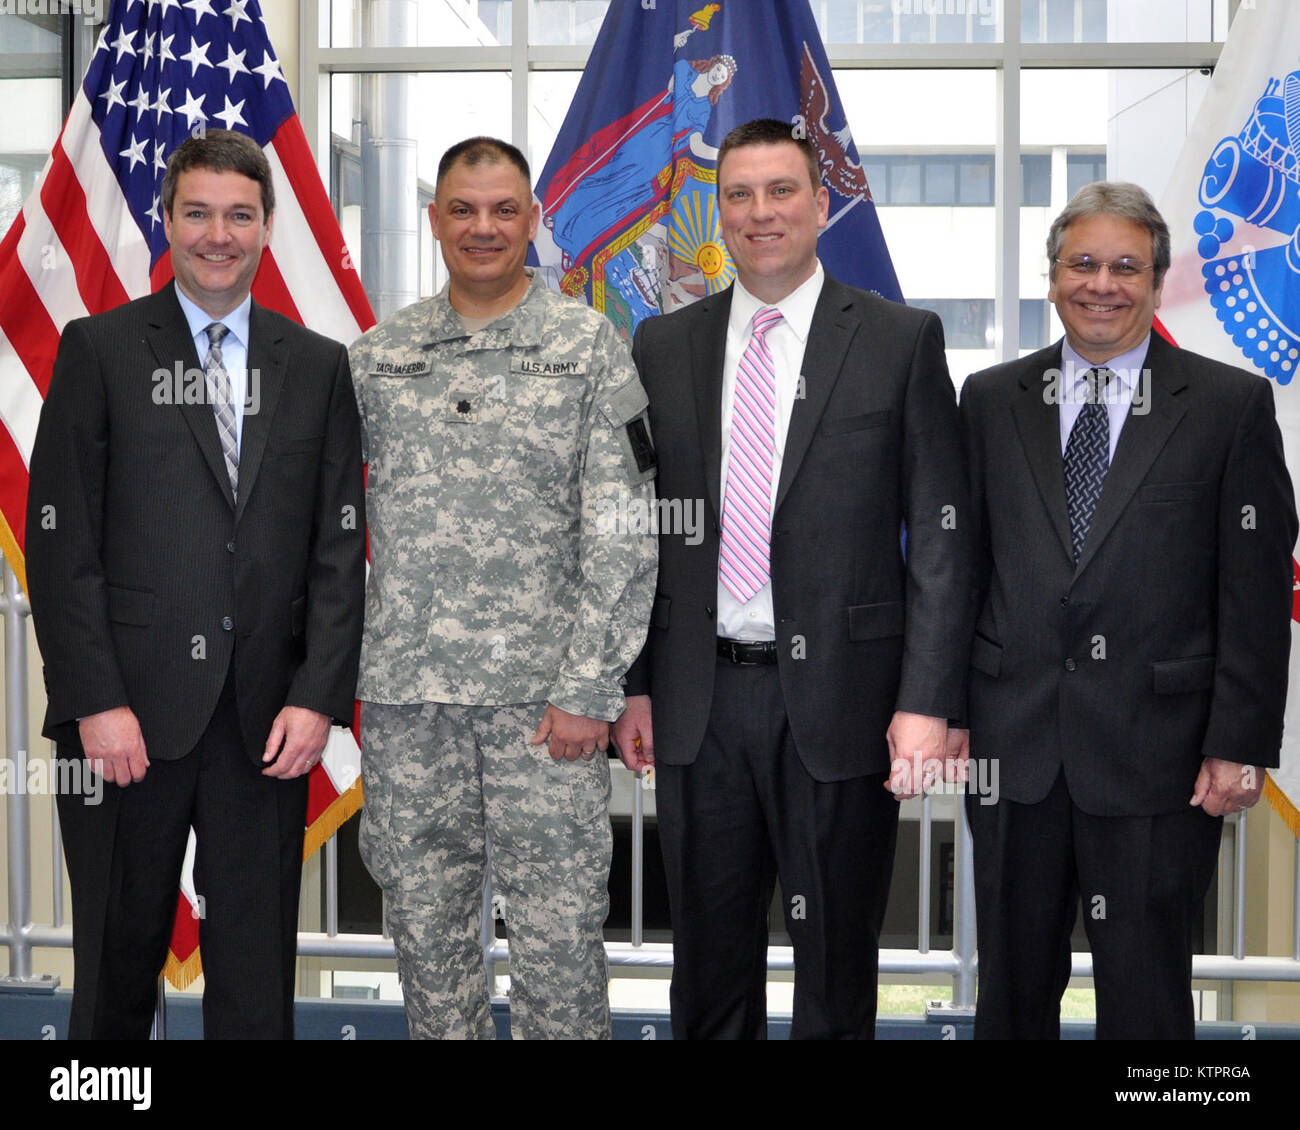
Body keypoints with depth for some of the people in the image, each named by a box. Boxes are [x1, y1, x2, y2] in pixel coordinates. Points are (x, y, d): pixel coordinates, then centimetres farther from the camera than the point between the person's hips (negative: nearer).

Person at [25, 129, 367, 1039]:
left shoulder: (318, 365, 10)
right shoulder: (99, 350, 3)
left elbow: (340, 546, 6)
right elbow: (61, 543, -2)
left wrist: (319, 697, -4)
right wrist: (95, 703, -10)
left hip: (267, 722, 2)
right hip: (129, 714, -2)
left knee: (258, 976, 6)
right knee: (118, 962, 8)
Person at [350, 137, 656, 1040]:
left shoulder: (590, 346, -1)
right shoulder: (377, 355, 9)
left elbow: (624, 534, -6)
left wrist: (590, 689, -11)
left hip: (543, 691, -3)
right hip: (406, 692, 3)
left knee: (559, 926, 1)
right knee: (425, 921, 11)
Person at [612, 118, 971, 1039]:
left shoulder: (902, 340, -1)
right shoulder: (663, 346, 8)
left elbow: (940, 535, -4)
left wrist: (927, 700, -11)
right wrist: (633, 685, 6)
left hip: (840, 698, -2)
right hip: (699, 700, 3)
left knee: (837, 967, 10)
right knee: (710, 962, 13)